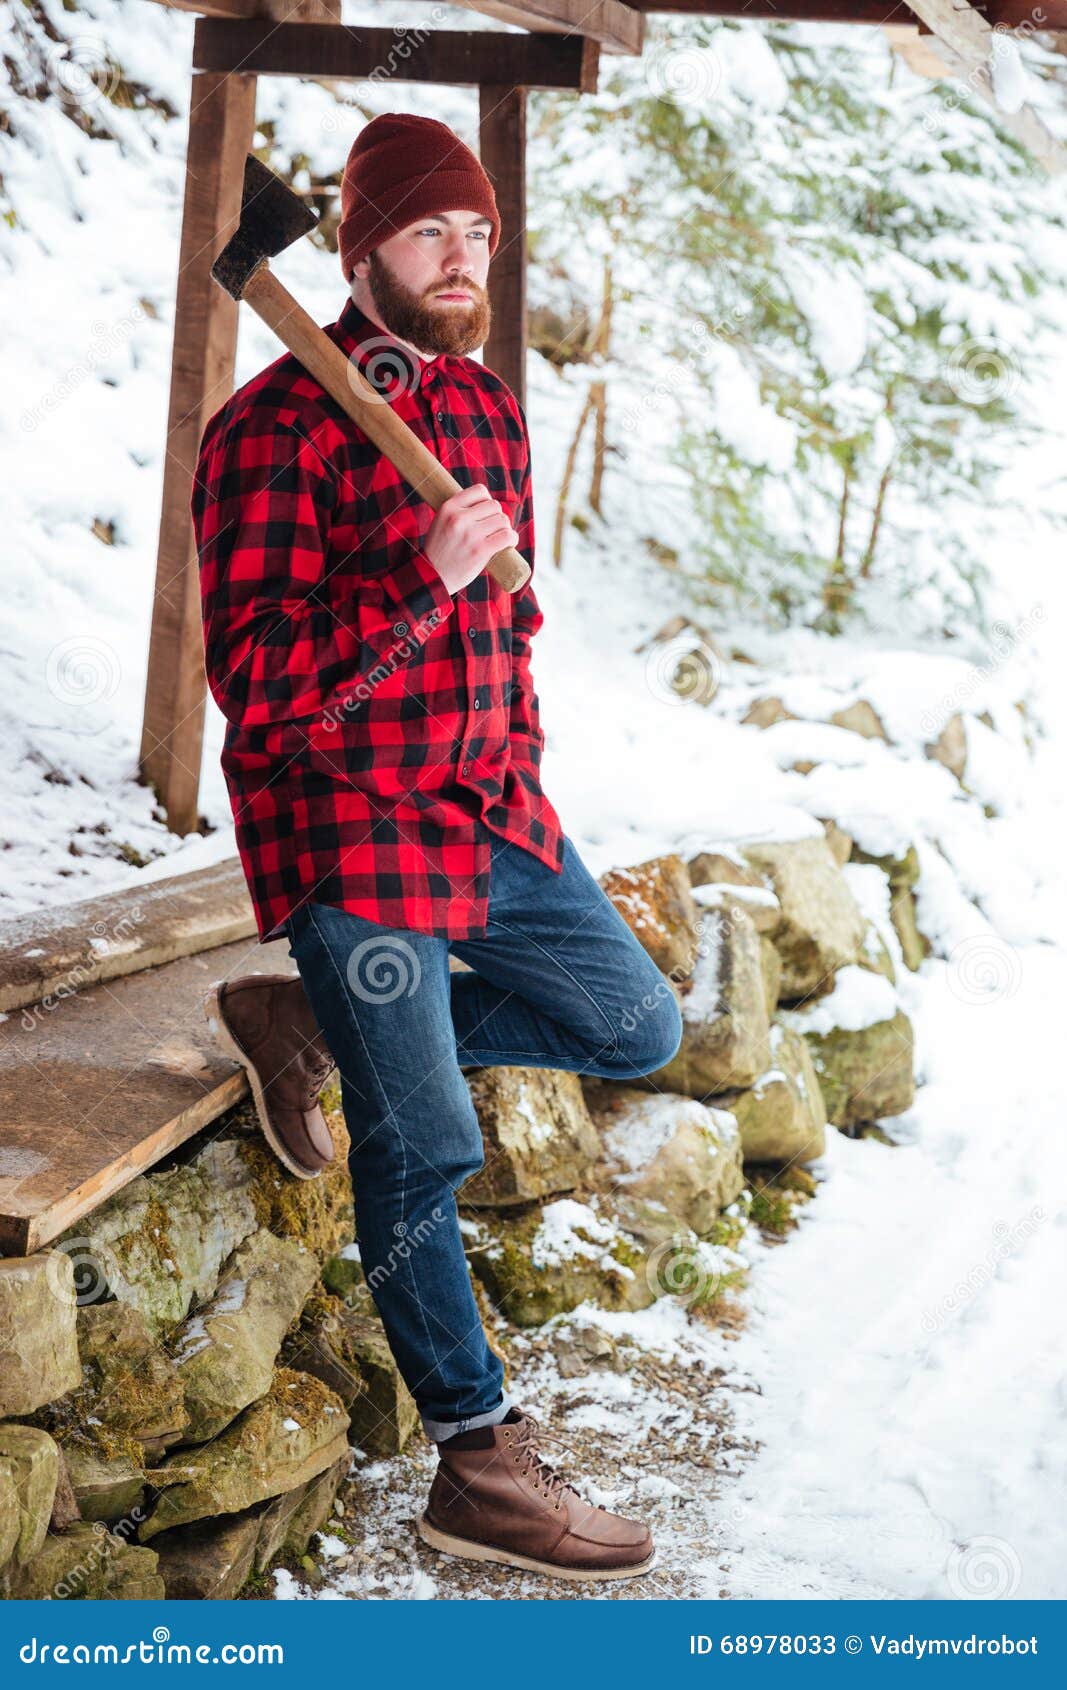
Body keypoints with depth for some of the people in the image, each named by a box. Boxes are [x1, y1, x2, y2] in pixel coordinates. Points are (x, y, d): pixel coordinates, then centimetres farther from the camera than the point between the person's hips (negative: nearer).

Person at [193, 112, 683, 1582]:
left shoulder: (488, 409, 10)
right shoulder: (276, 432, -15)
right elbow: (259, 683, -20)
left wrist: (519, 770, 18)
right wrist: (422, 585, -29)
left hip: (494, 822, 8)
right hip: (350, 840, -8)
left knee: (638, 1028, 13)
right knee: (427, 1152, -4)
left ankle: (317, 1032, 20)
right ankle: (482, 1468, 8)